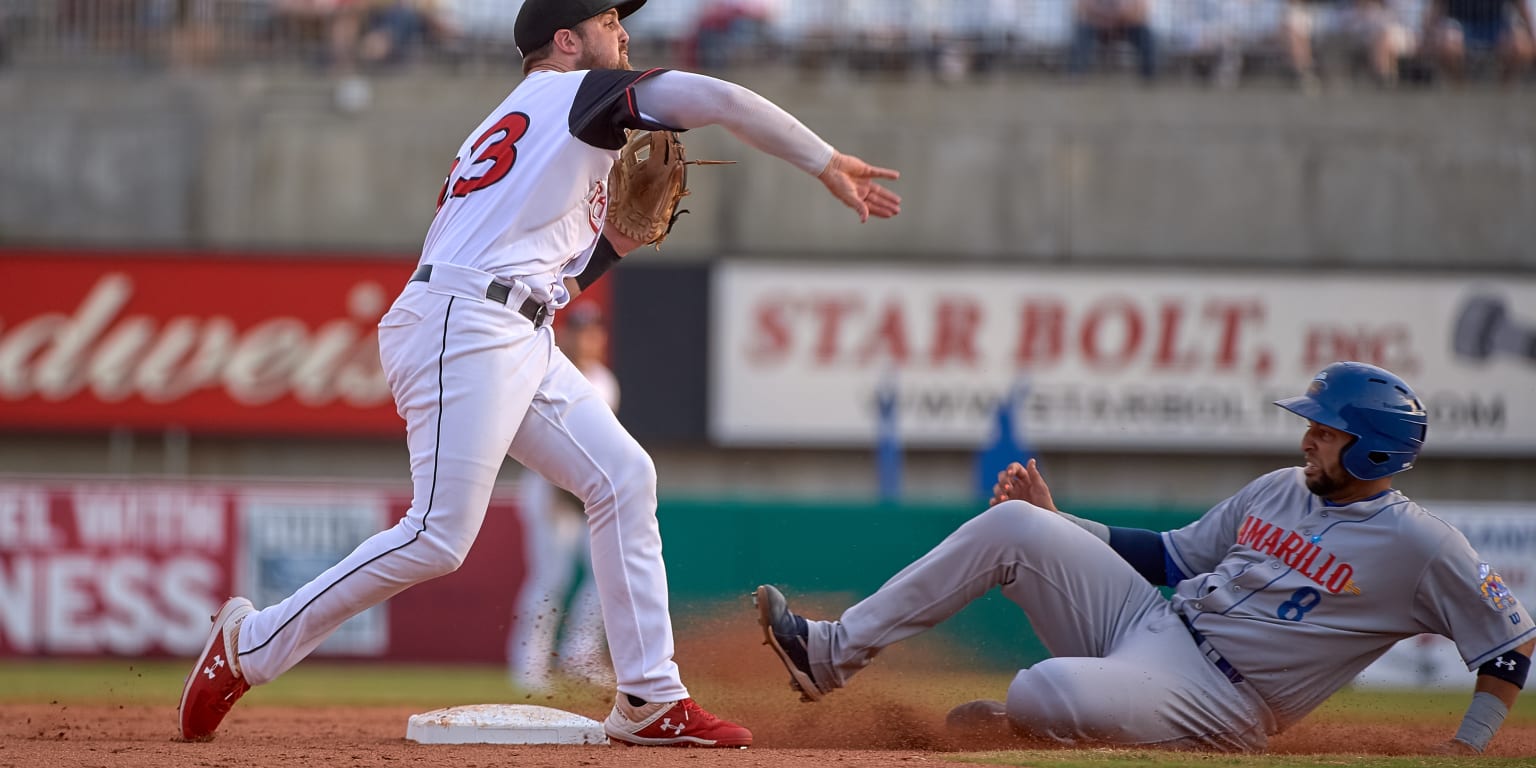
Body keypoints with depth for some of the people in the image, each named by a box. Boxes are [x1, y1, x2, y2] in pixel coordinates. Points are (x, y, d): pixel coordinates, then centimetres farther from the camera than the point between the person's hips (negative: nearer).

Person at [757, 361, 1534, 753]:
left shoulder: (1419, 546, -9)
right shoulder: (1280, 489, 13)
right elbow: (1169, 558, 19)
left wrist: (1470, 745, -14)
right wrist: (1054, 523, 14)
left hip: (1218, 697, -7)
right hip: (1149, 618, 7)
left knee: (1046, 692, -35)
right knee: (1013, 526, -8)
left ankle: (1006, 722, 6)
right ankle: (832, 654, -6)